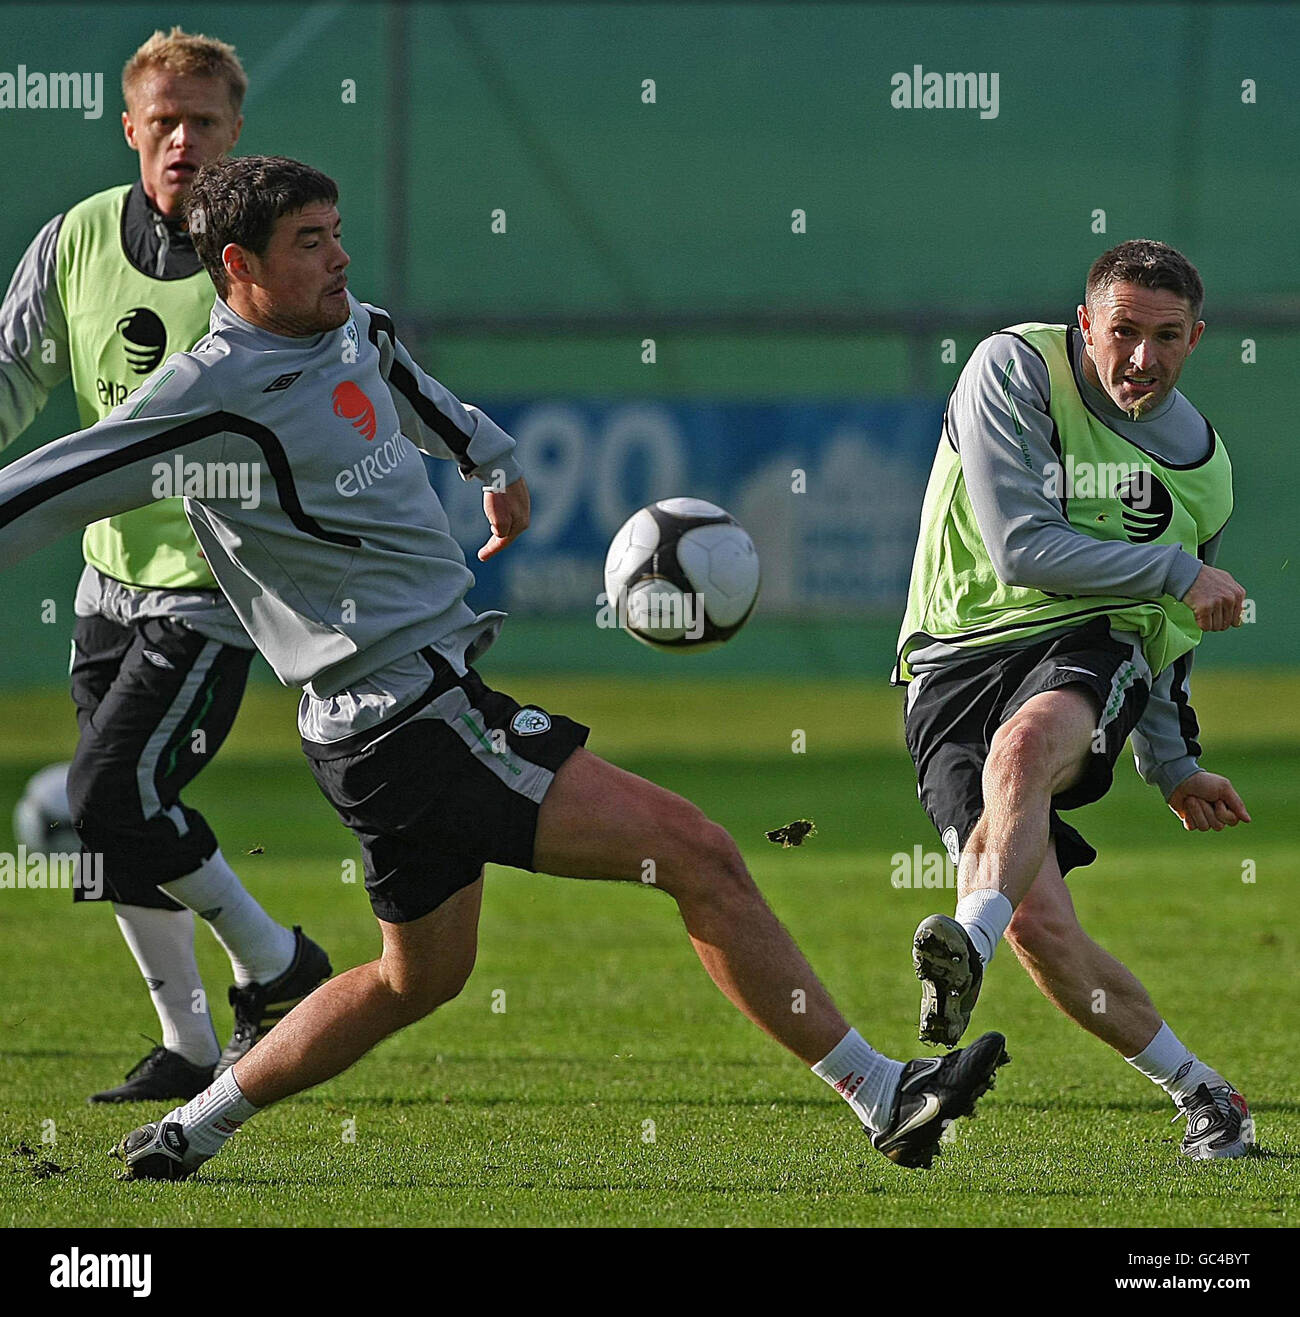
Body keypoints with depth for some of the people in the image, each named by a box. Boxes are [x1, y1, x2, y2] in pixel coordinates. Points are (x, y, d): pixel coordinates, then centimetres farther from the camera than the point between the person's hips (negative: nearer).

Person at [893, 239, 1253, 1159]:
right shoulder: (1012, 371, -4)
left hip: (1090, 646, 2)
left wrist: (1172, 766, 27)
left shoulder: (1204, 463, 12)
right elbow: (1020, 548, -13)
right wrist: (1178, 572, -9)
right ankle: (1199, 1092, -1)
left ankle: (969, 945, -59)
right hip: (957, 661, -2)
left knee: (1026, 745, -38)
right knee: (1039, 925, -17)